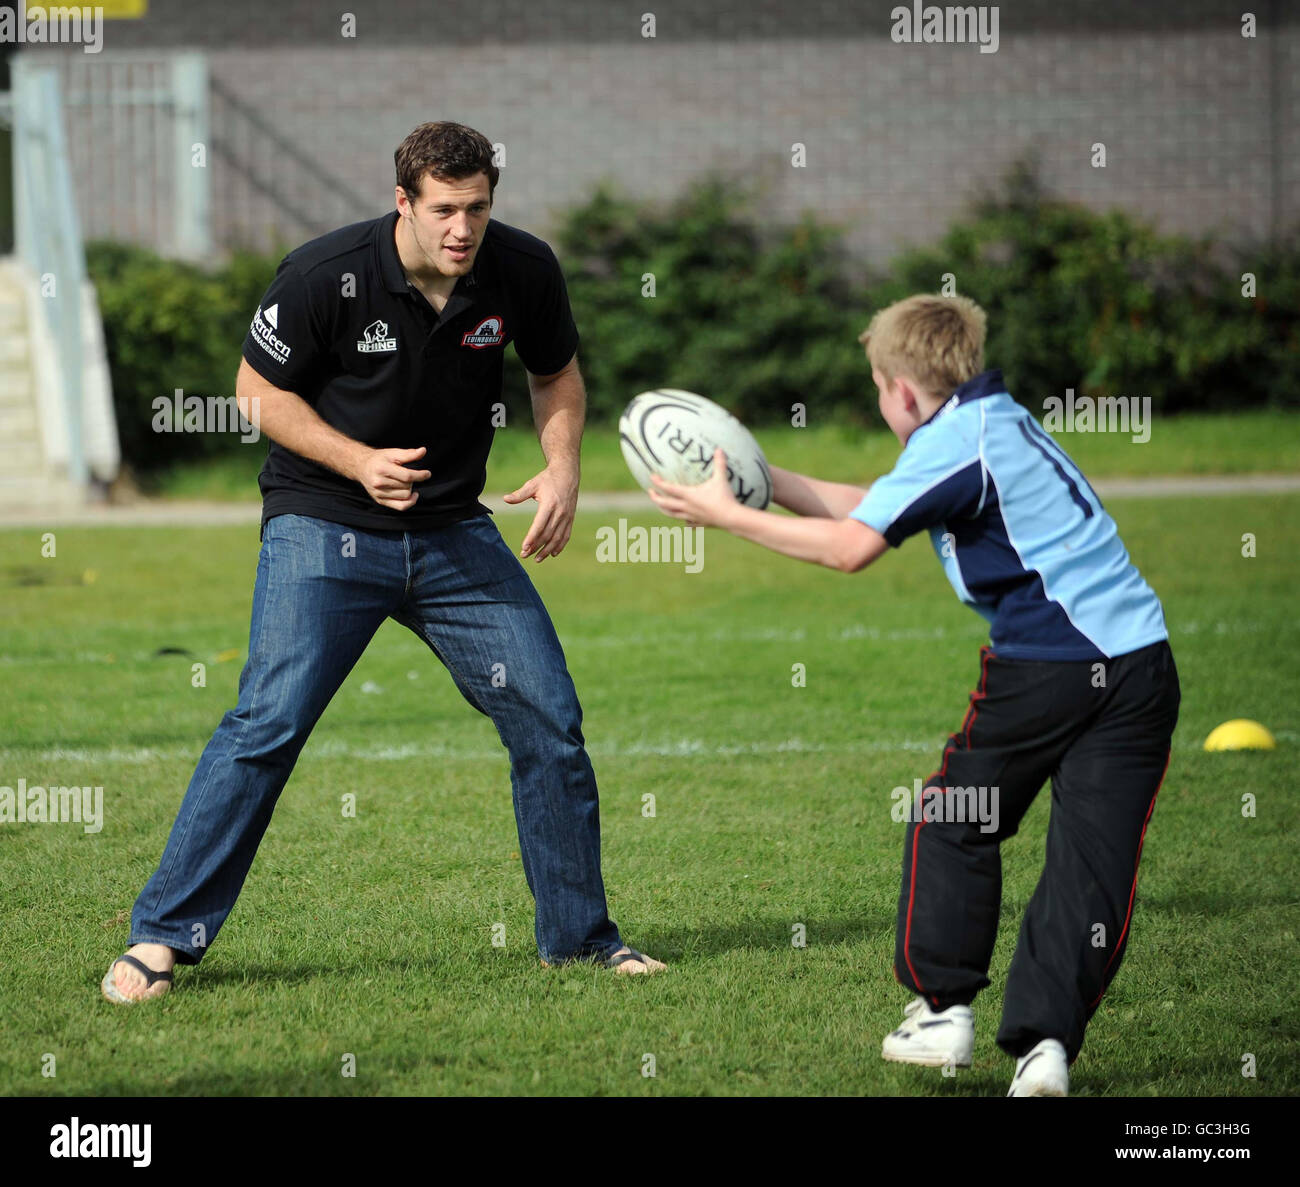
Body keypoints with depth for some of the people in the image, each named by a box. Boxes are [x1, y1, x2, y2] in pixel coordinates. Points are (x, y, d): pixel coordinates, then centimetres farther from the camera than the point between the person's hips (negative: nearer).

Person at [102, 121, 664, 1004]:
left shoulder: (523, 271, -8)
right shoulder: (328, 275, -18)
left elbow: (558, 372, 11)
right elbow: (260, 390, -6)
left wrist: (562, 468, -6)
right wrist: (358, 462, -19)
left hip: (454, 531, 4)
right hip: (323, 525, -4)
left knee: (550, 721, 1)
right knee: (270, 723, -16)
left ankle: (579, 934, 19)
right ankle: (164, 936, -8)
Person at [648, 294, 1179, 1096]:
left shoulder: (956, 444, -6)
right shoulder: (994, 422, 22)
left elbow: (850, 546, -10)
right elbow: (866, 507, 25)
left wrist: (728, 514, -2)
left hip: (1046, 662, -8)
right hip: (1142, 664, 8)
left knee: (954, 826, 12)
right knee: (1092, 857, 2)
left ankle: (945, 1011, 17)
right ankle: (1047, 1043, -4)